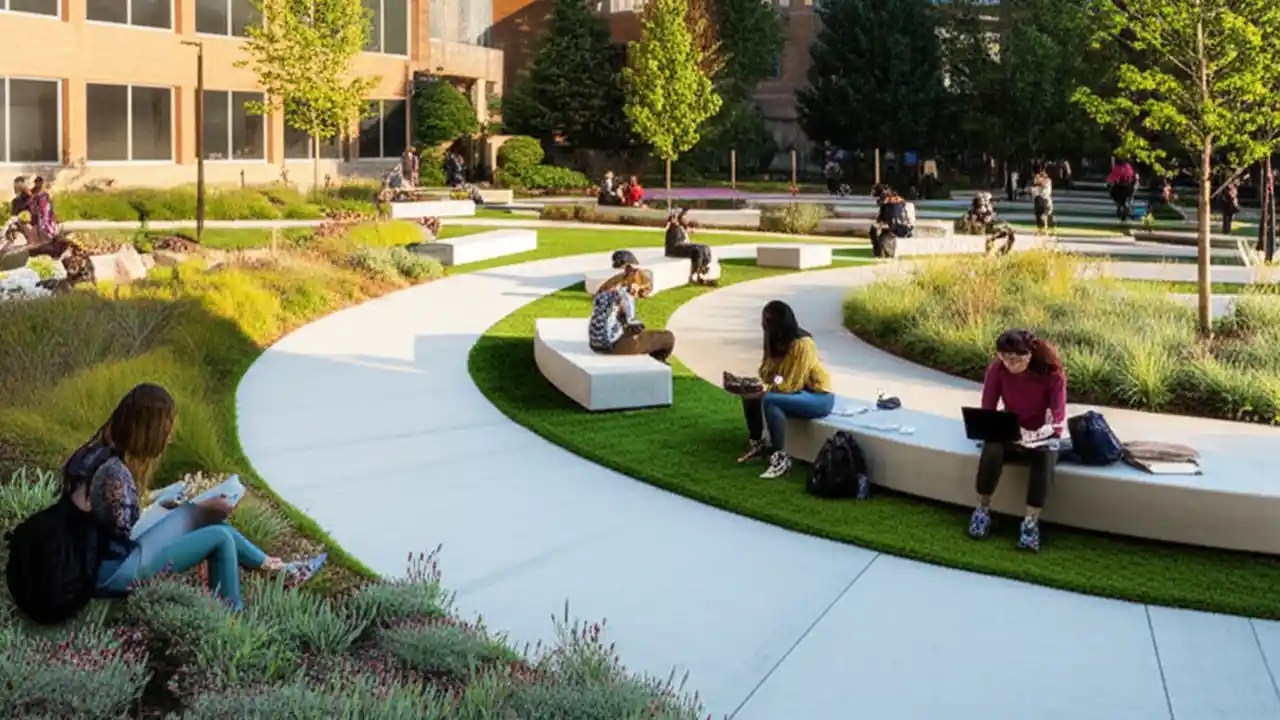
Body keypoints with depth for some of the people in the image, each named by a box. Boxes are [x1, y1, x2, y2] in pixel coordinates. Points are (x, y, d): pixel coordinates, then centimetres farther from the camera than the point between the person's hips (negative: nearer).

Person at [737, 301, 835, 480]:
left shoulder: (802, 344, -24)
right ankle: (756, 445, 11)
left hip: (819, 396, -9)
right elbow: (766, 376, 1)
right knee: (750, 396, -2)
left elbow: (793, 385, -27)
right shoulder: (777, 342, 2)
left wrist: (761, 393, -28)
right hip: (794, 392, 9)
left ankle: (781, 459, -30)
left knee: (769, 400, -31)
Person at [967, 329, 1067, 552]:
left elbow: (1058, 420, -21)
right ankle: (982, 509, -15)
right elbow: (987, 412, -10)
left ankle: (1031, 522, -34)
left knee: (1044, 458, -37)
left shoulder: (1053, 374, -20)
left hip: (1043, 435, -1)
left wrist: (1034, 435, -40)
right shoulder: (997, 369, -15)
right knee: (992, 450, -33)